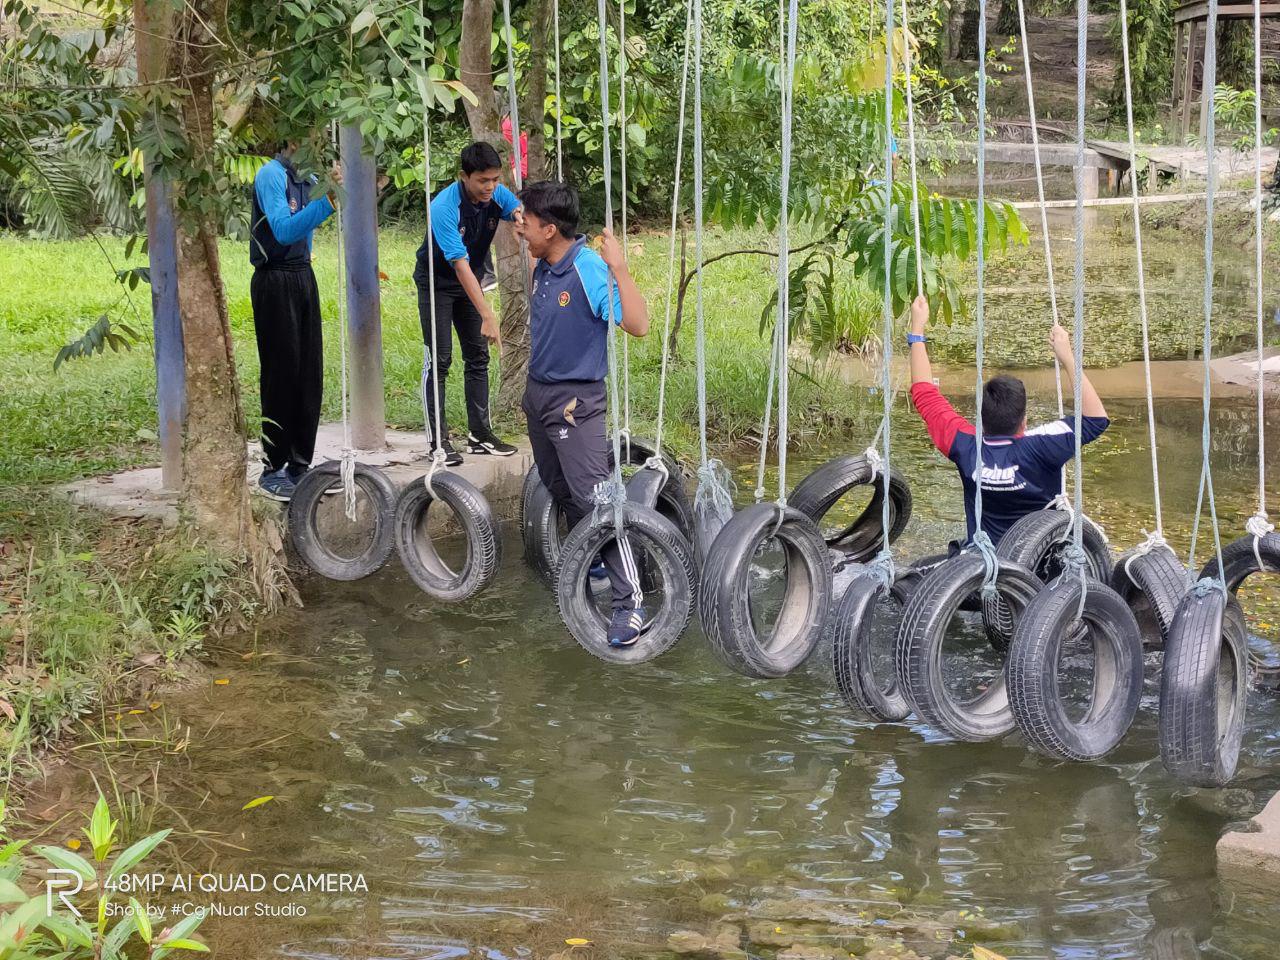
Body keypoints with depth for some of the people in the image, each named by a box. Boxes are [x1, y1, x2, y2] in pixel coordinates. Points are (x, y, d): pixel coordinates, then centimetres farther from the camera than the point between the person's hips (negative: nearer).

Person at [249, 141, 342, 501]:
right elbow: (284, 230, -26)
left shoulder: (308, 178, 9)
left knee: (310, 374, 8)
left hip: (304, 276, 8)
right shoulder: (271, 175, -14)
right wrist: (328, 200, -34)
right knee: (281, 375, -4)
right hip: (275, 280, -8)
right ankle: (272, 470, 3)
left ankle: (300, 465, 17)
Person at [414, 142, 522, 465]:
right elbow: (460, 265, -36)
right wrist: (487, 315, -41)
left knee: (478, 358, 7)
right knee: (439, 360, -8)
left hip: (470, 283, 6)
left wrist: (519, 214, -42)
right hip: (437, 283, -6)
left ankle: (480, 435, 14)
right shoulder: (444, 207, -32)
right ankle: (438, 440, -5)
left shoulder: (497, 195, -13)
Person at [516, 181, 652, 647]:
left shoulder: (590, 269, -21)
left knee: (594, 498, -15)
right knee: (560, 490, 21)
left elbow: (638, 325, -30)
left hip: (576, 400, -9)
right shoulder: (542, 267, 3)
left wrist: (619, 268, -36)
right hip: (538, 393, 9)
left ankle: (629, 603, -15)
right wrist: (518, 244, 20)